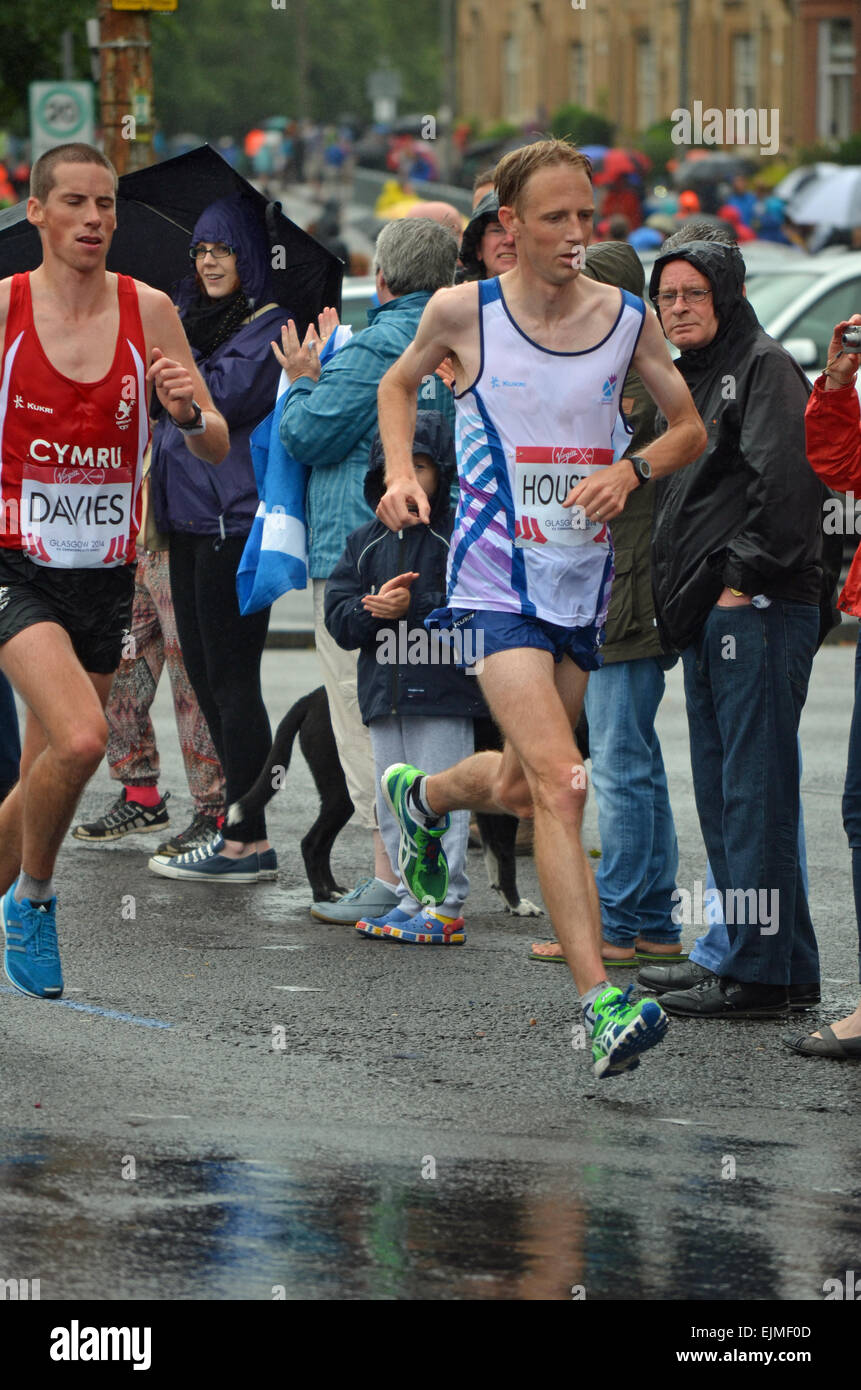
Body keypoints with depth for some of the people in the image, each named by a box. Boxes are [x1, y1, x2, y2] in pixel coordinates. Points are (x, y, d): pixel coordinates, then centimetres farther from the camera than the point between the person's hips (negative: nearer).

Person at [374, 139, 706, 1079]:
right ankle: (601, 1003, -23)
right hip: (496, 584, -4)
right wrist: (400, 475, -2)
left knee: (520, 786, 19)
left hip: (582, 585, 4)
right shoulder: (464, 312, -6)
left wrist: (632, 471, -9)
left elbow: (690, 427, 11)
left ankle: (422, 797, 54)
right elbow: (400, 381, 14)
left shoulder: (627, 318, 0)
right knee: (561, 786, -19)